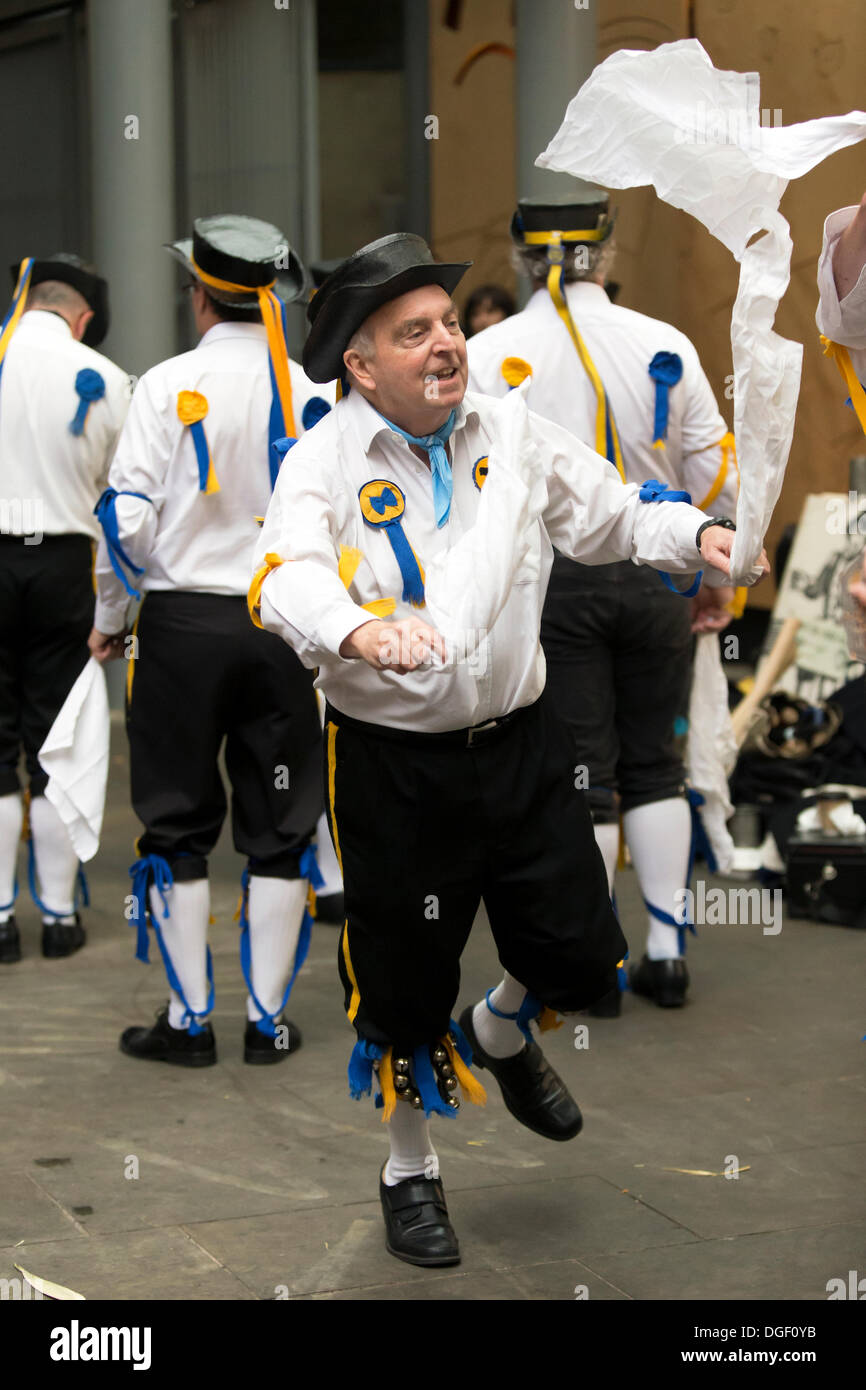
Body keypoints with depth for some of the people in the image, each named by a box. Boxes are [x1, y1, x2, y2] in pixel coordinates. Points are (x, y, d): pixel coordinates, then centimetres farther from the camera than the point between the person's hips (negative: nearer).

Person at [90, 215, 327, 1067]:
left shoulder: (170, 384, -8)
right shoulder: (313, 391, -1)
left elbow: (128, 515, -9)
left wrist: (110, 616, 6)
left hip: (182, 622, -2)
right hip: (285, 629, 2)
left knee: (178, 826, 9)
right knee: (280, 829, 11)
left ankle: (189, 1021, 13)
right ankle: (268, 1021, 14)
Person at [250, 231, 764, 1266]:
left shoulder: (511, 431, 3)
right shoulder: (325, 459, -11)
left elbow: (608, 514, 9)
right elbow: (285, 576, -27)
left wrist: (696, 535, -11)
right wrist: (358, 630, -48)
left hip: (517, 743, 4)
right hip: (392, 763, -4)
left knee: (582, 956, 7)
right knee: (404, 985, 8)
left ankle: (501, 1035, 44)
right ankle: (409, 1171, 34)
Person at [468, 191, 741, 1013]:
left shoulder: (489, 355, -6)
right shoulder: (665, 346, 0)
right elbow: (716, 475, 3)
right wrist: (717, 576, 16)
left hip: (549, 576, -2)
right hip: (654, 569, 2)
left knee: (581, 771, 6)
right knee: (654, 762, 15)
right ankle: (666, 952, 17)